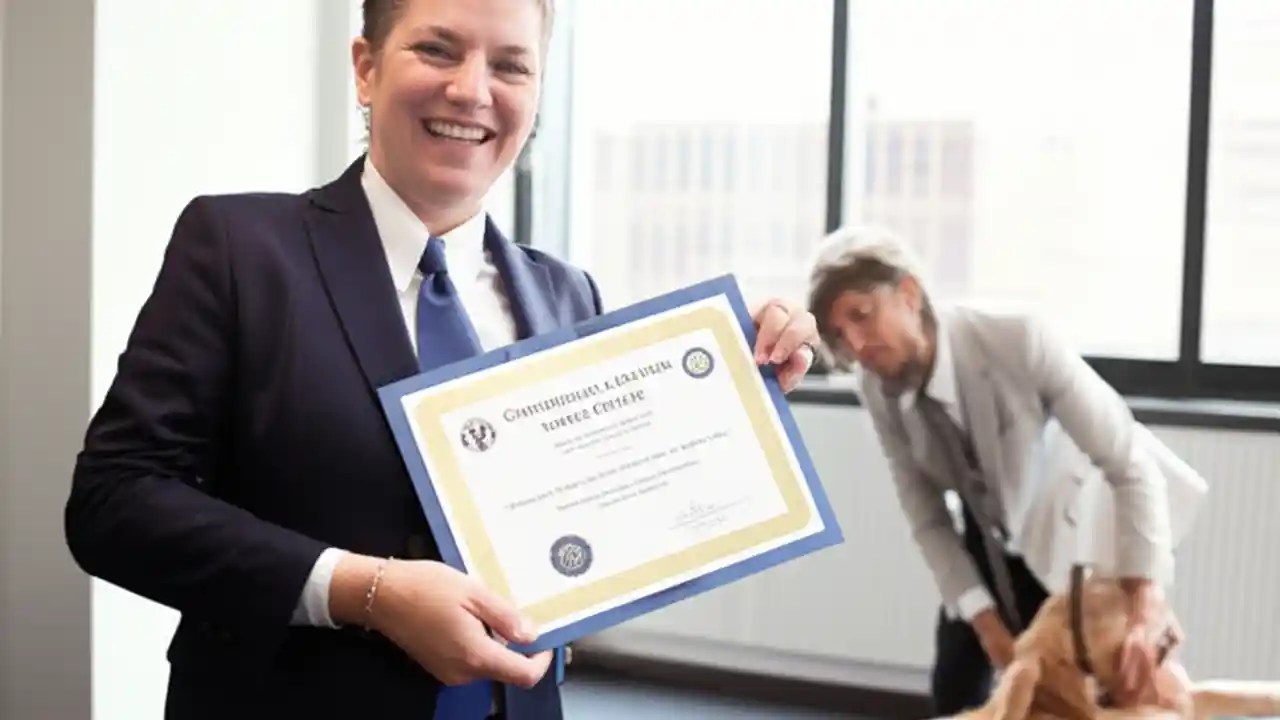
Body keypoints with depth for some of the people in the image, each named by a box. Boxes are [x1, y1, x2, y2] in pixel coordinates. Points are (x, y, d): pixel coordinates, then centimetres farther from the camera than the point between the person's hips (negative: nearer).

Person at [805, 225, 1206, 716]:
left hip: (1075, 533, -4)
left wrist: (1145, 609, -44)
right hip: (988, 549, 5)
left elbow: (1131, 464, -35)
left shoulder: (1019, 342, -35)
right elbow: (928, 520, -9)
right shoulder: (877, 392, -18)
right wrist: (983, 617, -18)